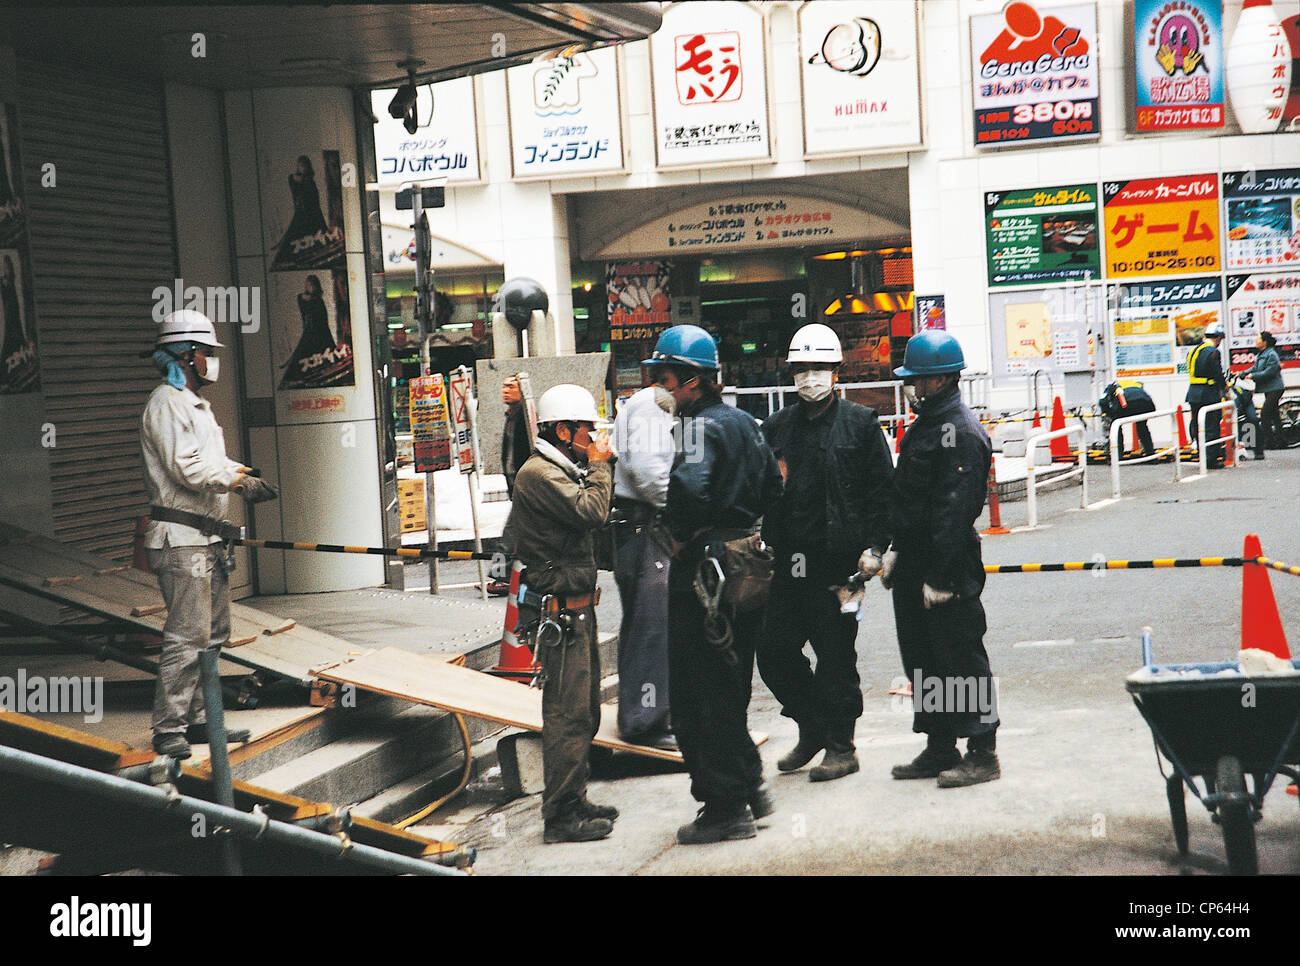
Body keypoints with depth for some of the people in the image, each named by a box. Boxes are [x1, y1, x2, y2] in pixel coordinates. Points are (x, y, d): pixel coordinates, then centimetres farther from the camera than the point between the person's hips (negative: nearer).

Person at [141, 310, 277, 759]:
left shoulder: (197, 405, 21)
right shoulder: (165, 405, -12)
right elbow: (186, 468, -21)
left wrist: (241, 473, 6)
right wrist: (237, 481, -9)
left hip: (207, 539, 11)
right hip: (181, 540, -11)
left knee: (213, 633, 14)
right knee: (187, 636, -10)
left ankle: (199, 720, 21)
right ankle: (168, 729, -3)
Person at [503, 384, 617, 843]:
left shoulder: (562, 472, 20)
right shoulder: (538, 474, -15)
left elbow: (589, 518, 16)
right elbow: (591, 511, -25)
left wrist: (594, 467, 8)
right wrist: (599, 465, -13)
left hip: (576, 609, 11)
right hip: (560, 611, -11)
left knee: (583, 713, 16)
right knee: (567, 712, -8)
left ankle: (574, 802, 26)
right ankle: (562, 816, -3)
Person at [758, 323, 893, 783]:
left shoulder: (860, 423, 1)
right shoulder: (777, 427, 12)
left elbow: (881, 489, -1)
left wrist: (874, 547, -9)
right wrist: (763, 542, 4)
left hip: (837, 558, -5)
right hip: (788, 561, 5)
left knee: (835, 654, 1)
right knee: (774, 651, 6)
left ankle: (841, 746, 15)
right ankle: (812, 728, 27)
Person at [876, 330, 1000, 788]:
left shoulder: (961, 434, -16)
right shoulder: (924, 426, 16)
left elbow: (954, 512, -21)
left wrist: (939, 575, -23)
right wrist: (895, 552, 17)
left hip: (949, 567, -10)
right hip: (913, 562, 10)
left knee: (961, 659, -3)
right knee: (922, 658, 14)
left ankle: (982, 753, 6)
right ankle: (939, 749, 24)